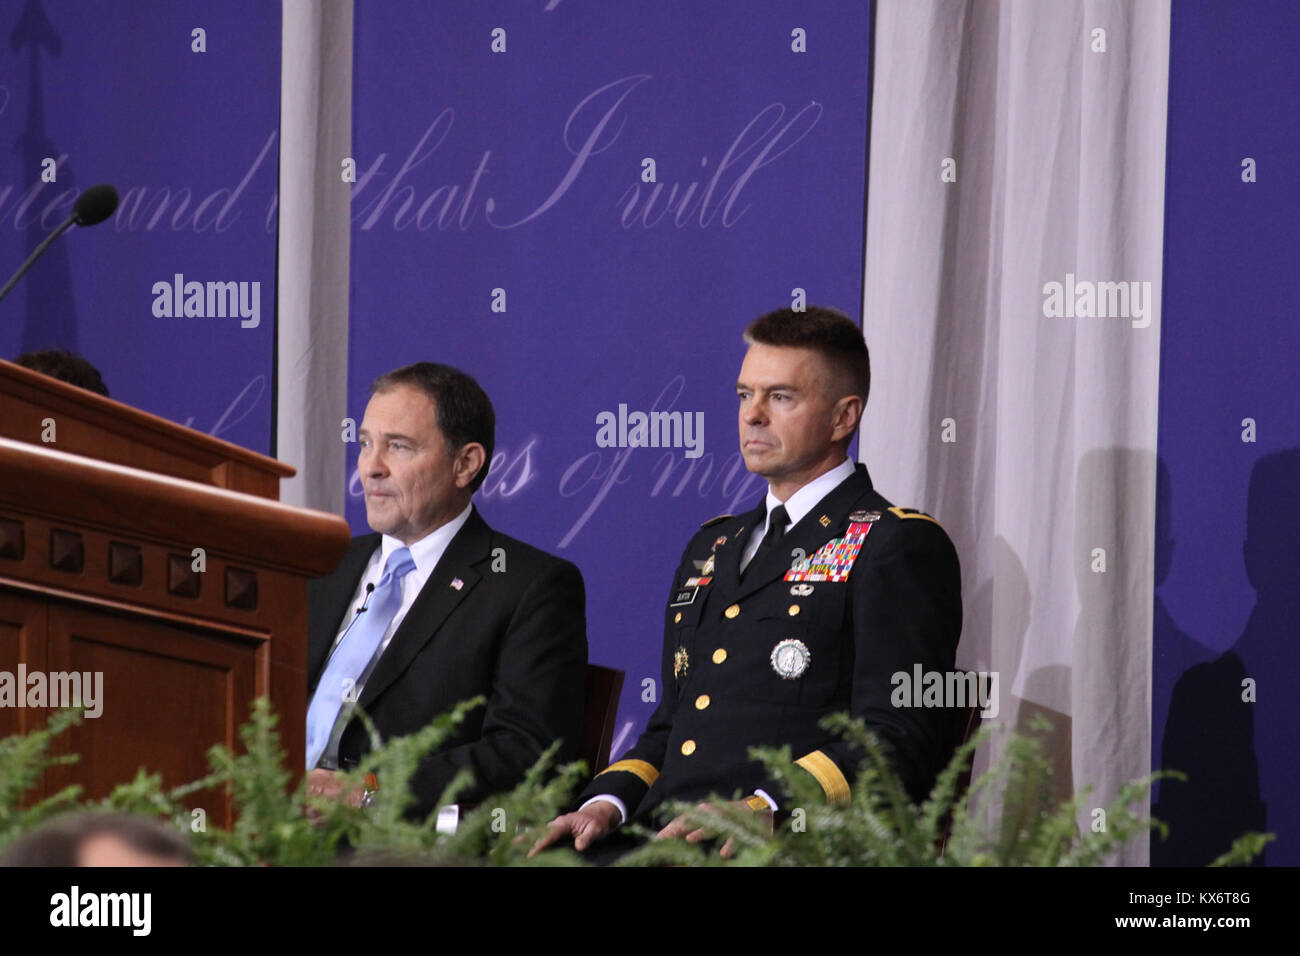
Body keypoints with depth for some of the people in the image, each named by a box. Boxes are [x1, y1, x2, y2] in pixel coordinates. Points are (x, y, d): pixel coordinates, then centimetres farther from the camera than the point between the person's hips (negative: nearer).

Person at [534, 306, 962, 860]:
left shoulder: (898, 545, 3)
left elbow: (901, 738, -8)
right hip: (659, 839, 7)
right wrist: (607, 803, 7)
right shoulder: (711, 548, 28)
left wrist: (762, 810, -21)